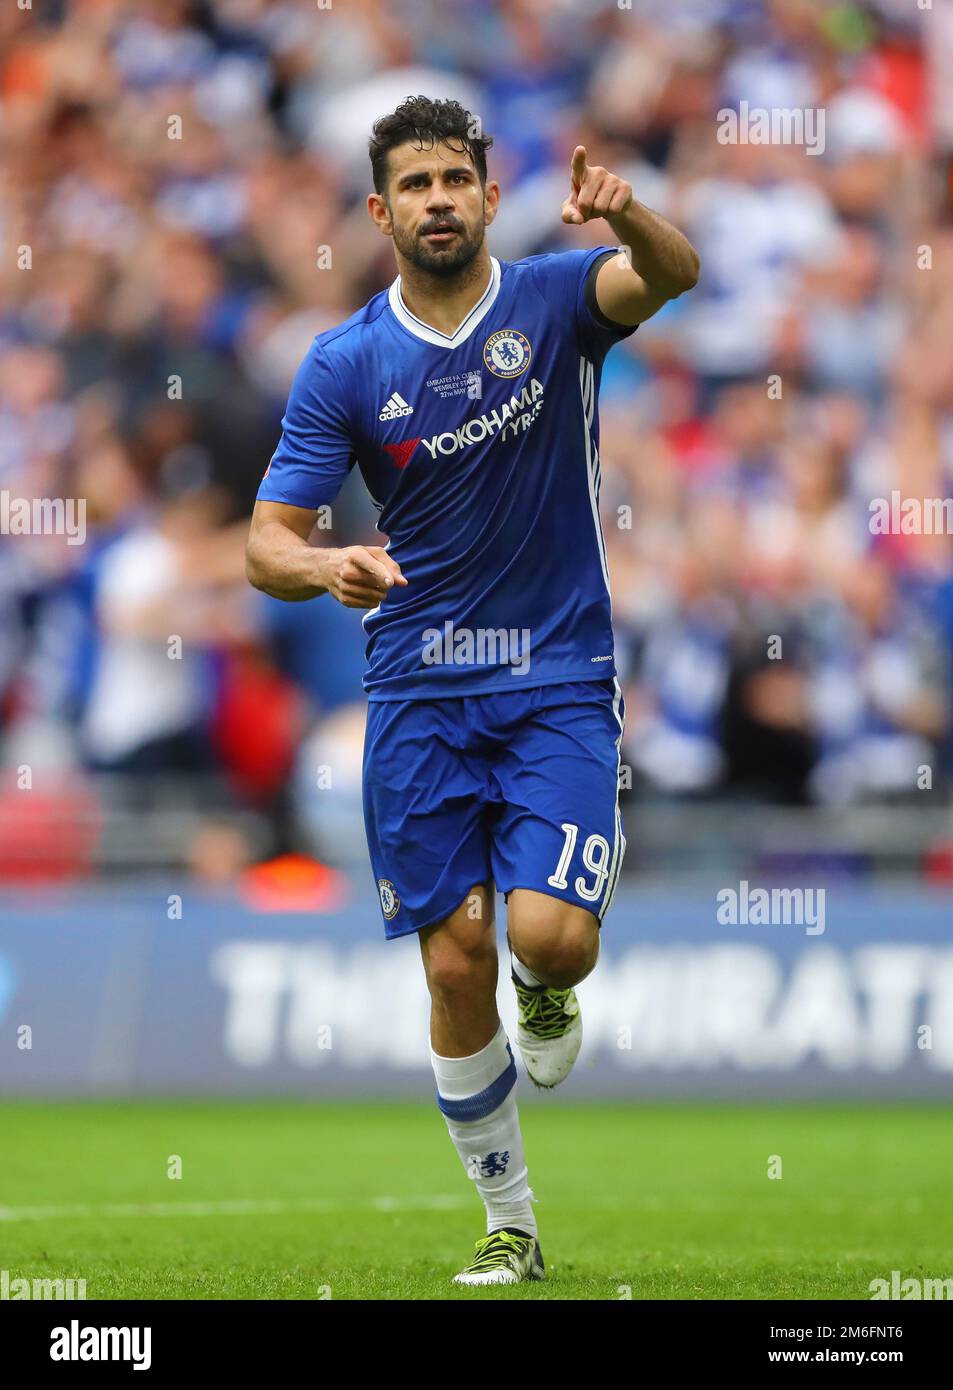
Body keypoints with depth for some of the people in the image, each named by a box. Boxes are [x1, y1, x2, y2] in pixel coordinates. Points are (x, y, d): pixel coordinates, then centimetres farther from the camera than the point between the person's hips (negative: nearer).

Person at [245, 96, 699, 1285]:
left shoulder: (554, 302, -4)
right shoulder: (345, 363, -1)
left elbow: (670, 273, -25)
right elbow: (267, 542, -1)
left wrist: (625, 216, -48)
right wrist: (329, 568, -25)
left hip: (559, 680, -1)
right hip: (419, 692, 1)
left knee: (551, 934, -19)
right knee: (457, 966, -1)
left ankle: (545, 997, 20)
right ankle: (511, 1229, 16)